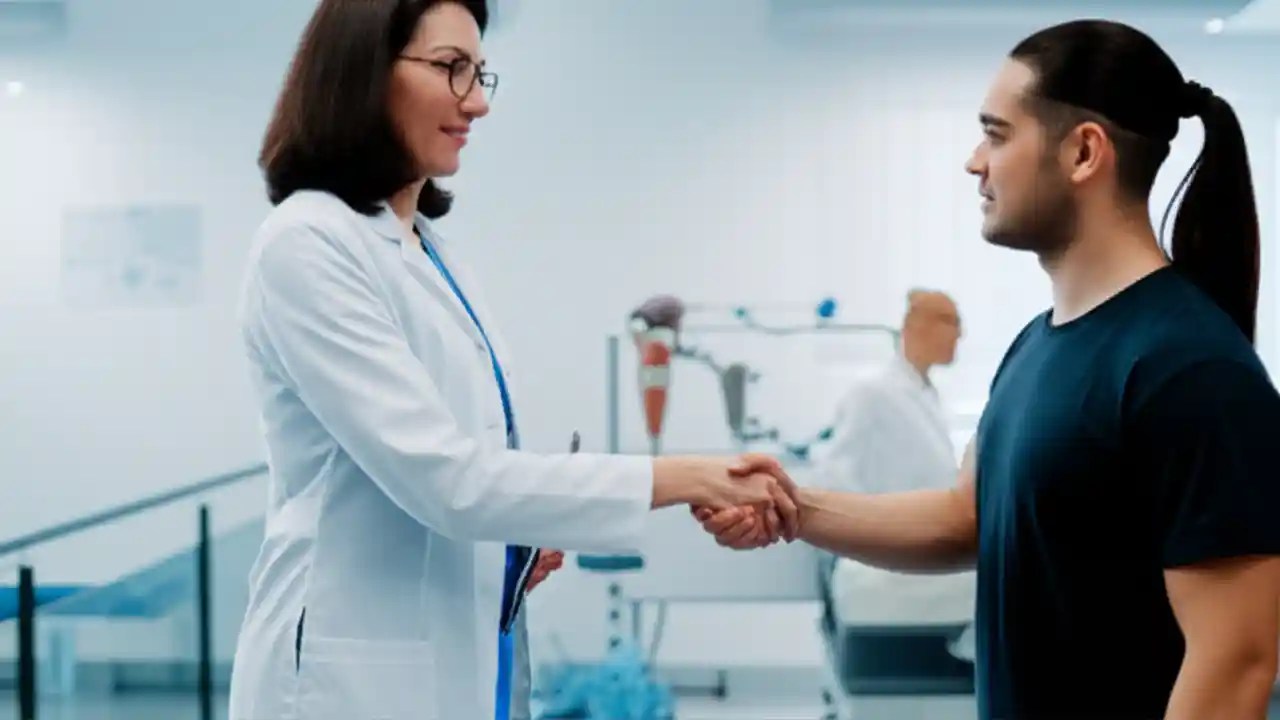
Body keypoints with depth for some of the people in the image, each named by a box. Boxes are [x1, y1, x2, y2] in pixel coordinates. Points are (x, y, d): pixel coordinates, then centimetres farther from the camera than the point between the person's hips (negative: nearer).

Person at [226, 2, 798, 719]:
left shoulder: (434, 252, 11)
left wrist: (518, 537, 0)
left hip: (457, 658, 8)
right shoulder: (308, 244, -15)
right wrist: (682, 479, -20)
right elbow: (439, 474, -22)